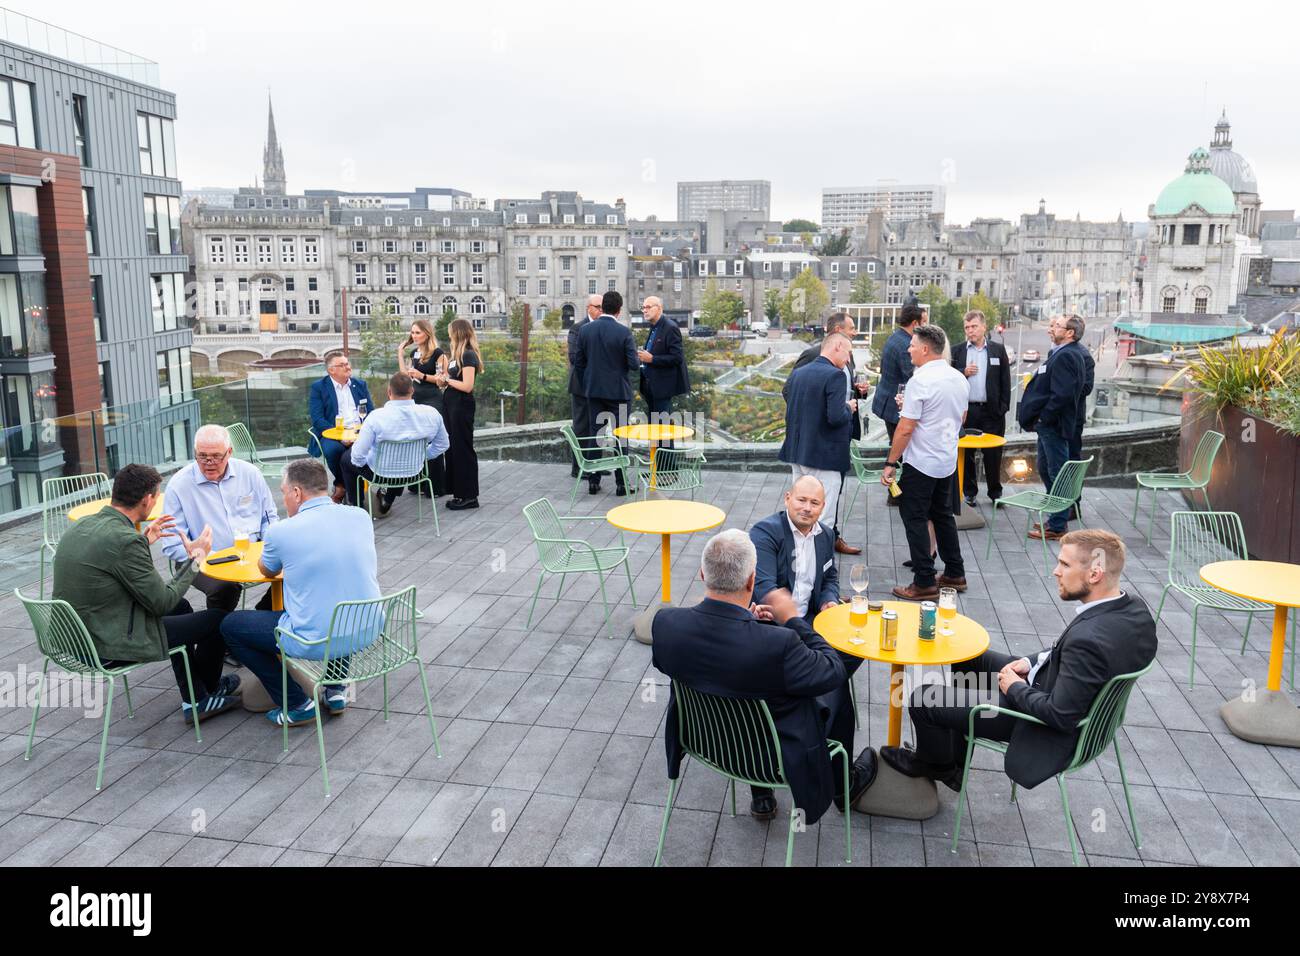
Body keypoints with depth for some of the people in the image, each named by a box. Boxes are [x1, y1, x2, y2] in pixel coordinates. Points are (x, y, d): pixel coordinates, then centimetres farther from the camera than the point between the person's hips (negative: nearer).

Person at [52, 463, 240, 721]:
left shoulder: (81, 526, 1)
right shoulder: (125, 540, -25)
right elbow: (162, 602, -17)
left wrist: (145, 540, 18)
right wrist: (196, 556, -7)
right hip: (109, 649, -9)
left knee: (181, 606, 27)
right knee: (217, 618, 2)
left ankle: (195, 699, 30)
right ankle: (208, 687, 31)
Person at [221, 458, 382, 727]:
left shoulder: (283, 531, -13)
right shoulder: (361, 517, -1)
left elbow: (267, 571, 11)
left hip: (317, 642, -5)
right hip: (368, 631, 5)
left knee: (230, 625, 16)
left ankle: (296, 705, 17)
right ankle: (336, 690, 32)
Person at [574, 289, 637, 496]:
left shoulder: (585, 330, -2)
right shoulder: (624, 332, -14)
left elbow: (578, 362, 4)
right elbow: (634, 364, -15)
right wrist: (639, 359, 8)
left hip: (594, 390, 4)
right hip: (618, 391, -3)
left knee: (595, 433, 10)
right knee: (620, 436, 5)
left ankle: (594, 481, 13)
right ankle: (621, 483, 7)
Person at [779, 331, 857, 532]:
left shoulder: (797, 374, 9)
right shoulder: (835, 375, -15)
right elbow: (836, 417, -22)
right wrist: (849, 408, -4)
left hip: (797, 453, 8)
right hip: (824, 456, -8)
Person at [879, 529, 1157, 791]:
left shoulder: (1089, 638, -38)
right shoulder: (1132, 607, -10)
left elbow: (1060, 715, -31)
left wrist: (1015, 687, -15)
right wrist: (1032, 661, -1)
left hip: (1051, 731, -9)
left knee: (923, 700, -1)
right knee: (969, 657, 24)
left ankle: (936, 763, 33)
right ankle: (954, 764, 34)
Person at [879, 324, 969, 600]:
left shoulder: (920, 381, -19)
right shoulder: (959, 379, 6)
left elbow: (905, 428, -20)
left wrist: (890, 463, -14)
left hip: (921, 463, -8)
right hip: (949, 461, 8)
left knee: (915, 519, 0)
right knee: (942, 515, 19)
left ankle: (924, 583, 2)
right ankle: (954, 574, 26)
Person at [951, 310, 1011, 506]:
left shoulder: (998, 350, 4)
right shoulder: (958, 351, 6)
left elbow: (1005, 380, 3)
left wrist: (1003, 407, -3)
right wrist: (964, 372, -14)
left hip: (991, 410, -1)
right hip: (966, 409, 1)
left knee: (993, 454, 4)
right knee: (966, 453, 7)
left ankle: (995, 492, 16)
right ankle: (969, 492, 18)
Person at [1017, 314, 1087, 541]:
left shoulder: (1066, 356, -18)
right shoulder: (1061, 353, 14)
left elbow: (1062, 394, -26)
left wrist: (1043, 418, -18)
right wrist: (1040, 418, 14)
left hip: (1053, 424, -11)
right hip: (1049, 423, 11)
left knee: (1057, 473, -3)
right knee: (1045, 468, 19)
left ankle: (1057, 527, 5)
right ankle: (1056, 519, 30)